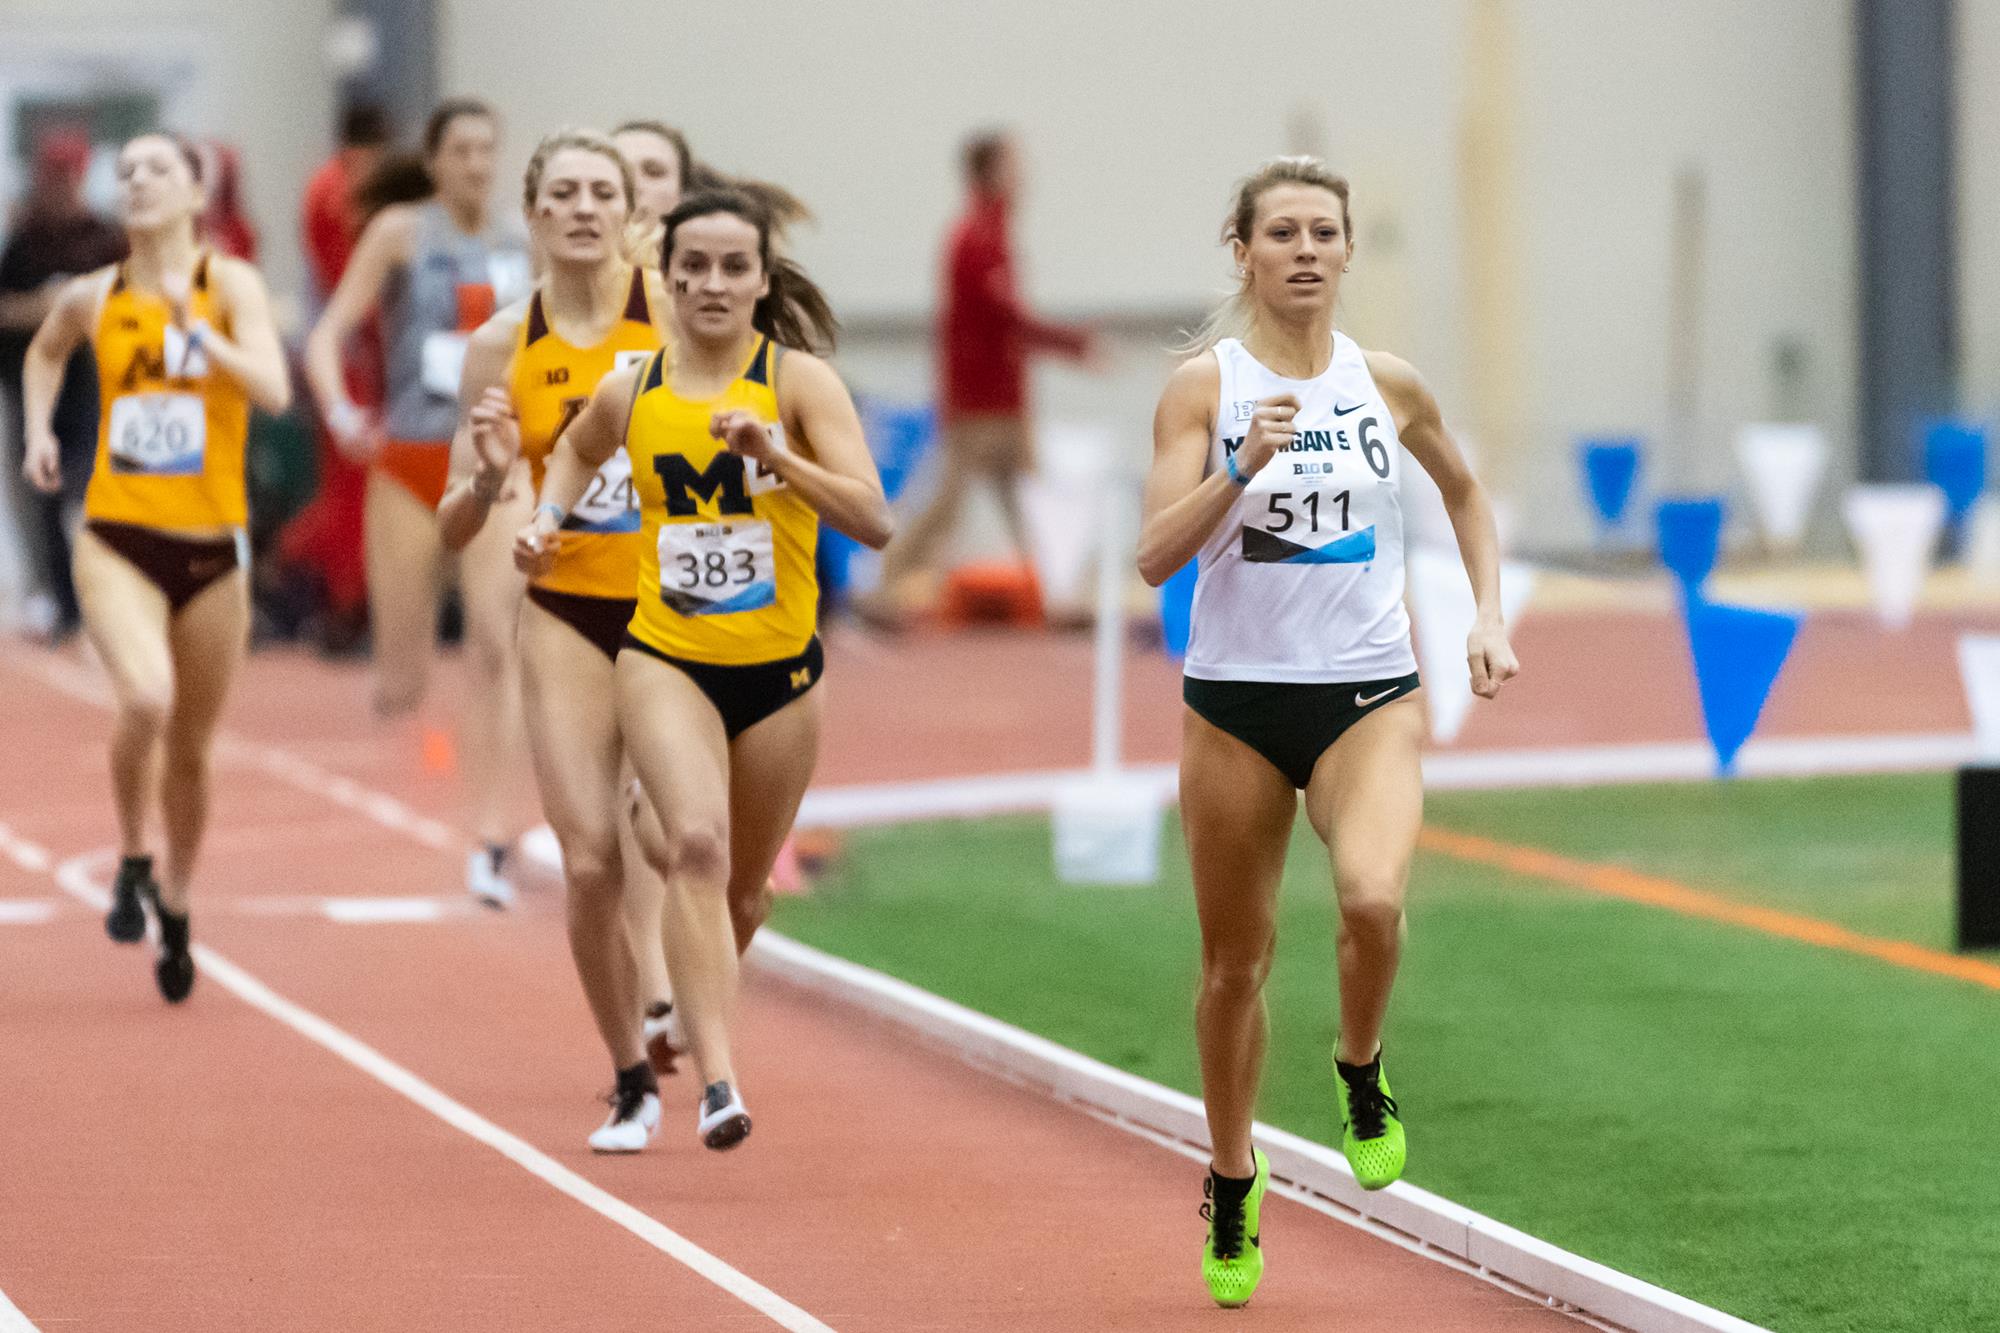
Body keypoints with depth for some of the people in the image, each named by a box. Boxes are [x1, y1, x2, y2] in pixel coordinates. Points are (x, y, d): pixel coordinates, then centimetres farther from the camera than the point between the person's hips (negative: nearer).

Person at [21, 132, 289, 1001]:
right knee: (147, 698, -27)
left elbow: (273, 390, -19)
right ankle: (133, 863, -4)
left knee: (190, 750, 11)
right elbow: (45, 353, 27)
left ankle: (175, 905, 34)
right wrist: (39, 431, 14)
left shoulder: (230, 283, -4)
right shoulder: (93, 298, 3)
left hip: (213, 546, 0)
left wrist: (194, 328, -28)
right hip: (117, 540, 0)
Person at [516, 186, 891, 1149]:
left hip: (779, 670, 1)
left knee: (742, 887, 15)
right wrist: (547, 518, 9)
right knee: (699, 844, -25)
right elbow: (577, 449, 26)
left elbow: (873, 521, -17)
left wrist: (780, 457, -29)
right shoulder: (629, 393, 1)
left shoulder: (799, 380, -7)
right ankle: (718, 1081, -31)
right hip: (664, 660, 0)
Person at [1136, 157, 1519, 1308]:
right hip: (1236, 697, 0)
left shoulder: (1389, 385, 2)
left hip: (1370, 693, 0)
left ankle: (1362, 1073, 3)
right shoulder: (1204, 385, -5)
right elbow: (1156, 557, -14)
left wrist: (1491, 618, 12)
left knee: (1373, 900, -27)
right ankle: (1234, 1183, 29)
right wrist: (1245, 466, -27)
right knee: (1236, 960, 8)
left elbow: (1465, 491, 22)